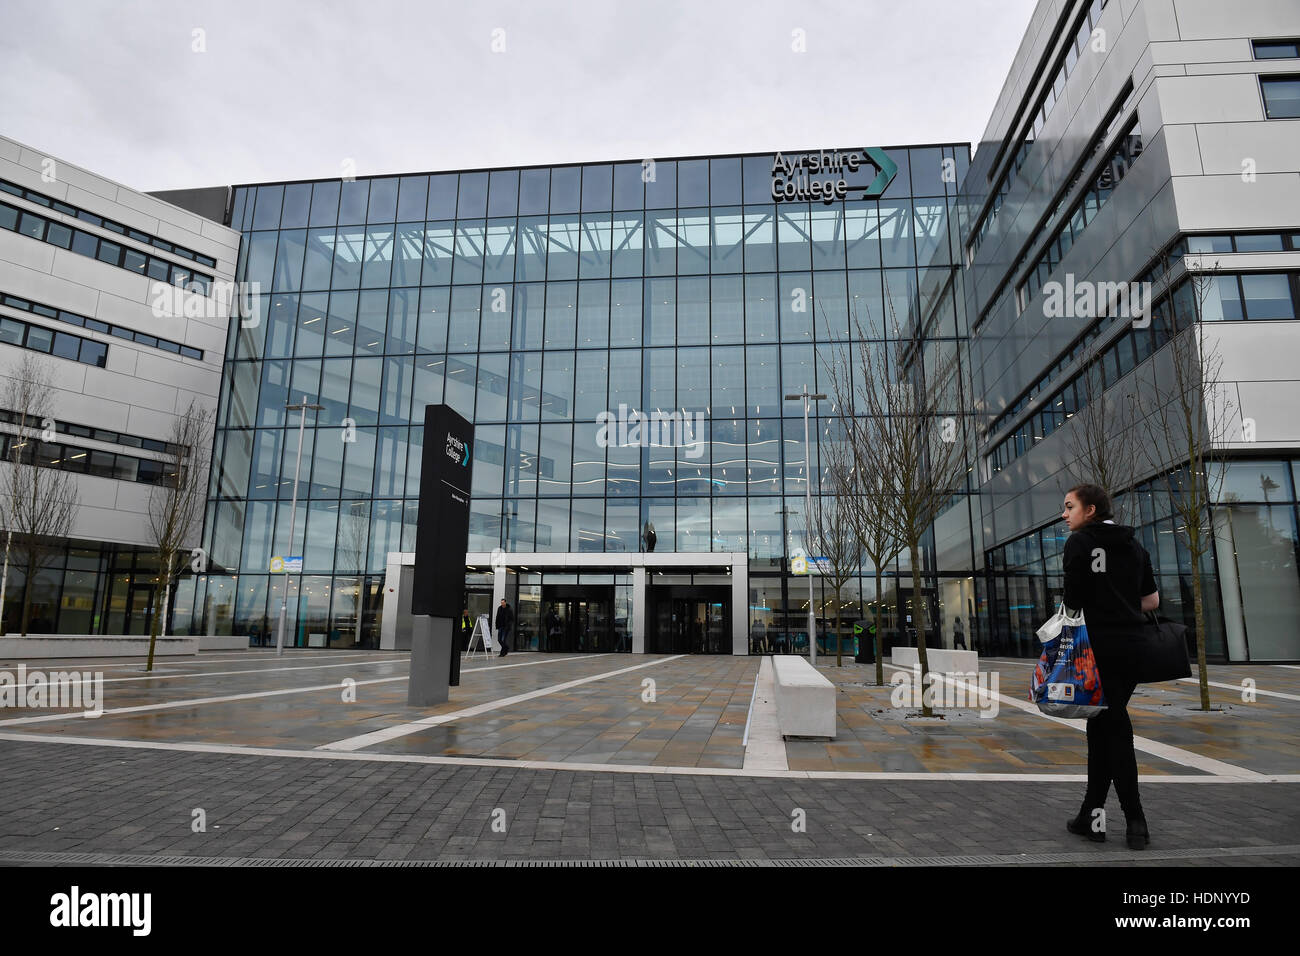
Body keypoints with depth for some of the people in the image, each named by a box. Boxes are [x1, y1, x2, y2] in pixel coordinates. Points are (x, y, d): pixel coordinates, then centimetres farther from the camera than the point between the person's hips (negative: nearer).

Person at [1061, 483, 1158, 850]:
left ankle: (1135, 820, 7)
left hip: (1099, 646, -6)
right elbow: (1152, 601, 17)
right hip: (1133, 648, 6)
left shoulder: (1080, 541, -6)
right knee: (1102, 727, 10)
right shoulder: (1135, 545, 15)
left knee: (1113, 729, 2)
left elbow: (1073, 599, -11)